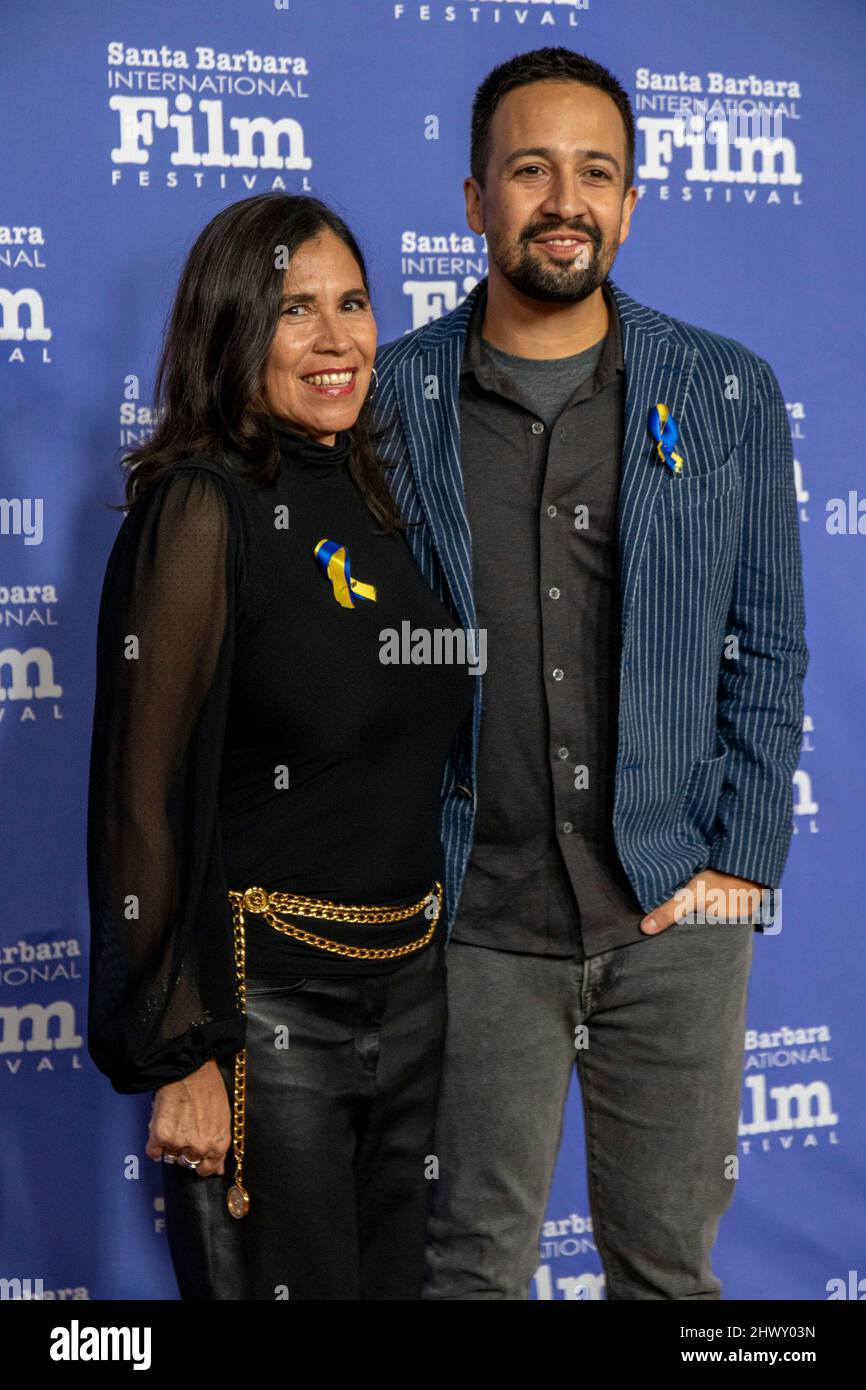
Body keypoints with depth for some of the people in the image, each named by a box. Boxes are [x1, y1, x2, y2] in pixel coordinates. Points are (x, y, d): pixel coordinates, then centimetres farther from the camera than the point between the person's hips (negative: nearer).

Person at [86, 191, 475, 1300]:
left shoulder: (372, 500, 8)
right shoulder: (202, 509, -14)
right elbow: (141, 801, -16)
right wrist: (176, 1055, -16)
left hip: (409, 987, 7)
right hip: (267, 1003, -7)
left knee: (397, 1278, 18)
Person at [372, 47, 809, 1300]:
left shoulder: (729, 394, 4)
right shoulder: (390, 396, 2)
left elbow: (768, 650, 5)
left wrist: (742, 864, -3)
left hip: (677, 915, 1)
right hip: (476, 920, 0)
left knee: (669, 1258, 12)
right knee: (475, 1258, 11)